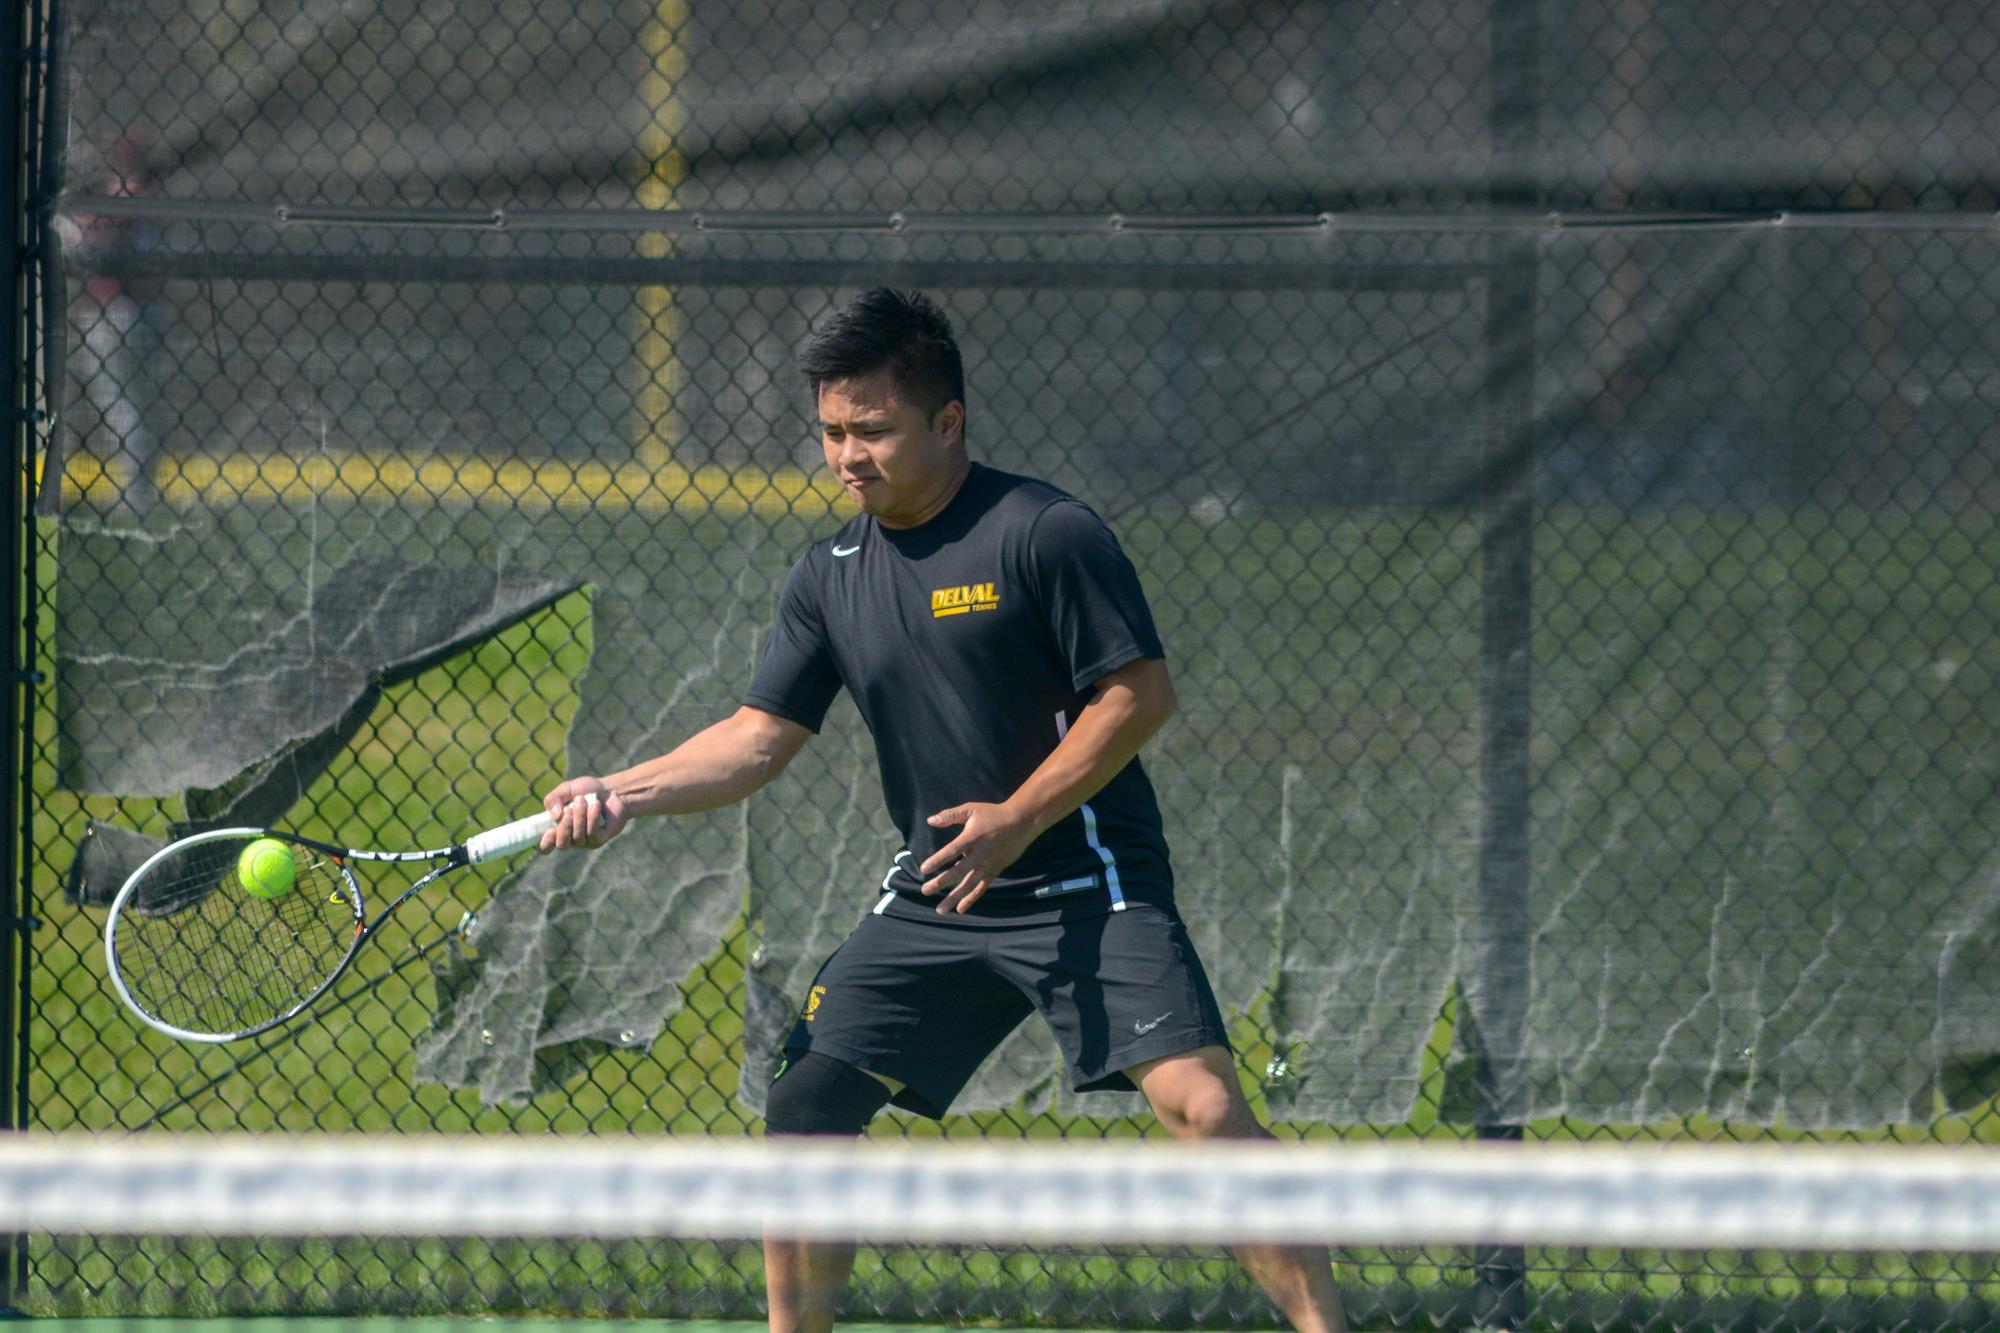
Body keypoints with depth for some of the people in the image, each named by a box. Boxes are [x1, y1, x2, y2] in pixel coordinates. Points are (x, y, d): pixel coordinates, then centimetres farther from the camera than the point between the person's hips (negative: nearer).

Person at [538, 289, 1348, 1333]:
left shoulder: (1045, 533, -11)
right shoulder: (829, 578, 8)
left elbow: (1141, 692, -12)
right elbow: (760, 737, 10)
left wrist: (1019, 819, -18)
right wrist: (623, 794, -4)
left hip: (1088, 884, -6)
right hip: (933, 897, 6)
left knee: (1200, 1104, -20)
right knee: (806, 1106, 0)